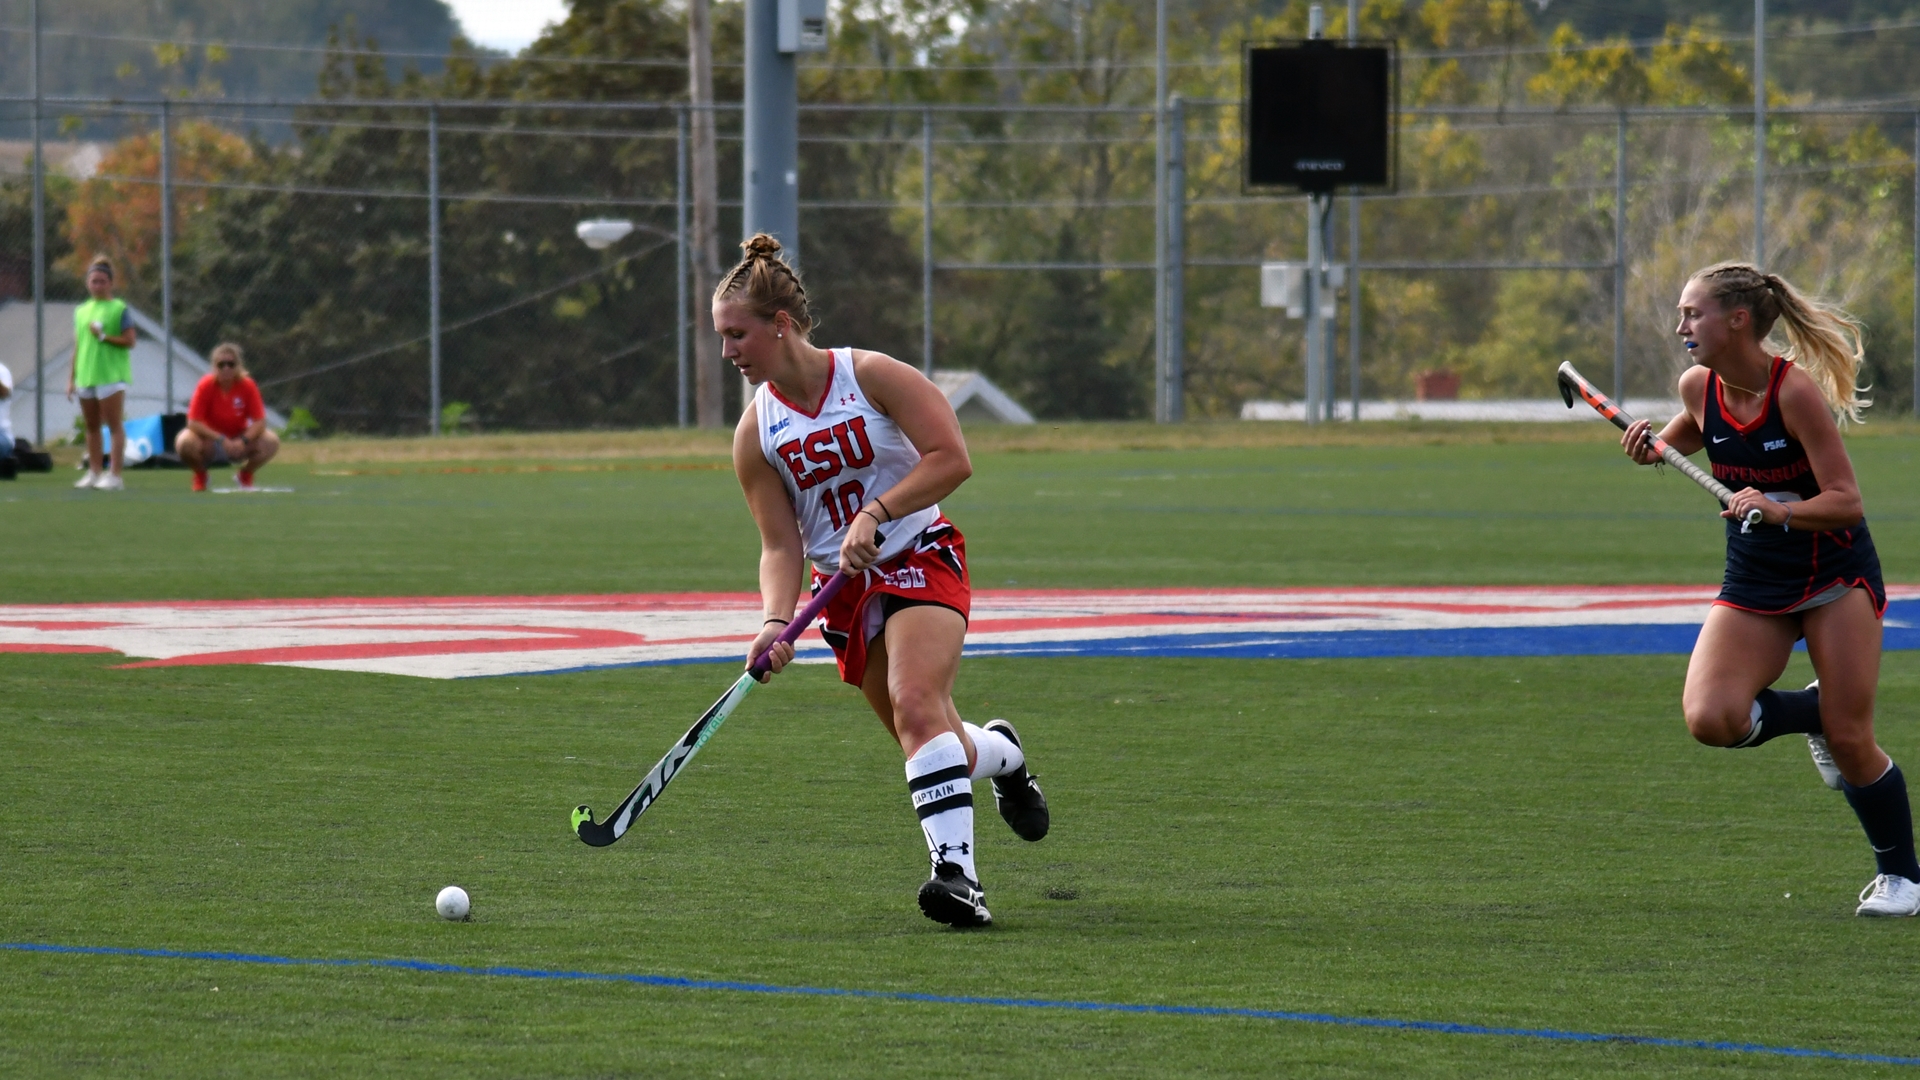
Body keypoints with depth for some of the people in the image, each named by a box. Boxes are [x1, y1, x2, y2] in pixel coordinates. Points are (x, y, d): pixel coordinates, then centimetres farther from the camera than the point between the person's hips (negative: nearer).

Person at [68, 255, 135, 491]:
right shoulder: (81, 311, 13)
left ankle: (114, 475, -9)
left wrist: (104, 336, -17)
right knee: (91, 427, 10)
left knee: (114, 425, -6)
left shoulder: (118, 309, -3)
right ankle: (94, 473, 17)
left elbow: (129, 340, -8)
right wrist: (72, 378, 13)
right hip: (85, 377, 6)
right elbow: (77, 346, 16)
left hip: (111, 376, -6)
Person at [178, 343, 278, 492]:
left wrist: (244, 440, -32)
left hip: (238, 443, 2)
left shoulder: (248, 386, -14)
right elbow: (193, 422, -23)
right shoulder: (205, 386, -19)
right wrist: (221, 440, -33)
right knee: (185, 442, -35)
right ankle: (200, 476, 1)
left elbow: (259, 422, -13)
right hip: (211, 441, -2)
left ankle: (245, 475, 8)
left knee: (272, 441, -24)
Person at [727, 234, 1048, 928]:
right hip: (846, 586, 5)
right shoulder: (756, 433, 1)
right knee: (934, 744, 5)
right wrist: (777, 620, -18)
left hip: (921, 559, -5)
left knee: (917, 707, -27)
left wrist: (875, 515, -25)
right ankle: (1000, 753, 41)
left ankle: (956, 872, -36)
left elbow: (951, 458, -18)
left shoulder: (870, 376, -11)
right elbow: (780, 545, -1)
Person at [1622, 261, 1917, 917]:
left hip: (1835, 575, -5)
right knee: (1710, 718, -19)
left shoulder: (1797, 390, -22)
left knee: (1849, 741, -7)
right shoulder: (1697, 388, -5)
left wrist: (1780, 509, -39)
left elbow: (1846, 501, -22)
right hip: (1753, 586, 5)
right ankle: (1810, 712, 12)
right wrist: (1654, 448, -1)